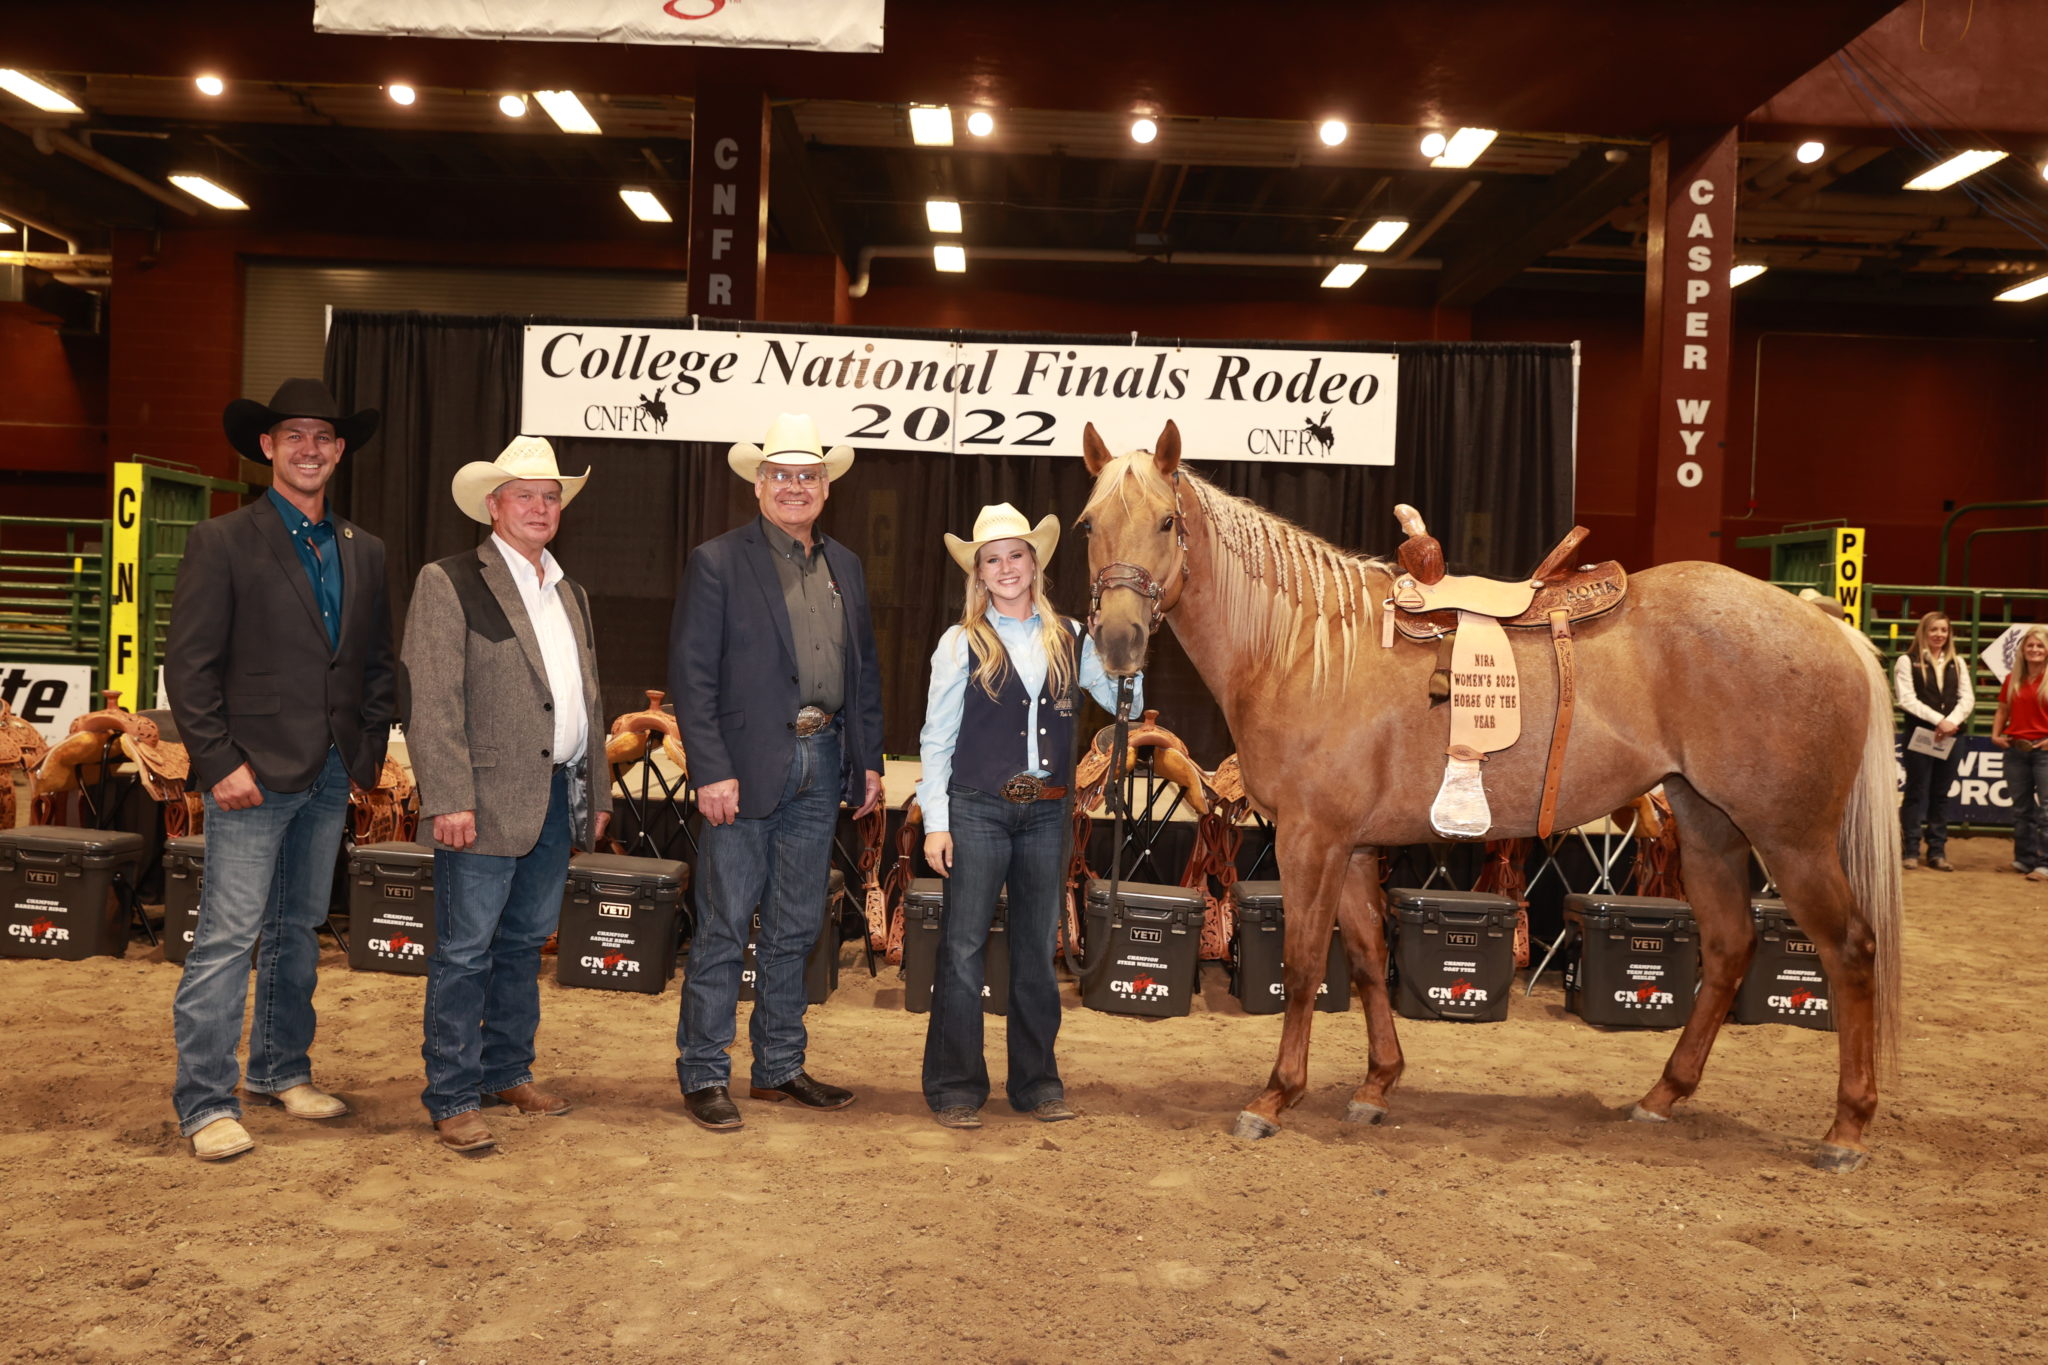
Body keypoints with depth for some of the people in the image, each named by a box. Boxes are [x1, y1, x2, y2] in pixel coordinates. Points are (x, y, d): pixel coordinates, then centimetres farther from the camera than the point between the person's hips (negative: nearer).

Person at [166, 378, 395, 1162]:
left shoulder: (363, 552, 12)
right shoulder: (223, 543, -4)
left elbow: (378, 663, 15)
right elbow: (189, 666, -8)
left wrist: (370, 749, 5)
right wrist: (220, 764, -14)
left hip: (330, 776, 6)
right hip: (255, 774, -5)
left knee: (298, 930, 15)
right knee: (227, 937, -4)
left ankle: (279, 1071, 28)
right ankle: (205, 1104, 4)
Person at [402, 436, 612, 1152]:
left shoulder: (570, 594, 18)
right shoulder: (450, 583, -5)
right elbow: (433, 703, -12)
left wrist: (597, 792, 17)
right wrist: (450, 799, -18)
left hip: (559, 798, 7)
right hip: (489, 801, -7)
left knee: (524, 943, 16)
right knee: (464, 952, 0)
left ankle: (507, 1071, 28)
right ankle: (452, 1098, 8)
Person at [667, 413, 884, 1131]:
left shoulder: (845, 566, 14)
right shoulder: (718, 561, -4)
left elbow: (864, 671, 17)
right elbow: (690, 673, -9)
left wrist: (869, 760, 10)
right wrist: (711, 771, -16)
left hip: (820, 768, 6)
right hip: (747, 768, -5)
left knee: (794, 930, 14)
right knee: (723, 929, 1)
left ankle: (780, 1067, 25)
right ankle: (703, 1075, 13)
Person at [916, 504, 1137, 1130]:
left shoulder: (1070, 639, 7)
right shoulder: (961, 643, -1)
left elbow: (1125, 704, 8)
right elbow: (936, 739, -1)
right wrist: (936, 824, -6)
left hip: (1046, 815, 3)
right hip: (977, 812, -3)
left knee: (1037, 950, 11)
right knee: (964, 949, 1)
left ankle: (1037, 1083, 22)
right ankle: (955, 1086, 12)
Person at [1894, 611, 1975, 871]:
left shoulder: (1957, 664, 14)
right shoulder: (1907, 661, 0)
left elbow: (1968, 698, 5)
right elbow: (1907, 700, -9)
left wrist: (1951, 722, -13)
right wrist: (1938, 720, -17)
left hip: (1950, 737, 4)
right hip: (1919, 734, -4)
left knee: (1941, 795, 7)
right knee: (1917, 793, -1)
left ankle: (1937, 852, 11)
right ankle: (1911, 851, 3)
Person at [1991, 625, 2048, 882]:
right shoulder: (2012, 680, 10)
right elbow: (2002, 711, 18)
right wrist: (1995, 734, 4)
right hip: (2015, 749, 5)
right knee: (2021, 808, 12)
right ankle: (2024, 858, 20)